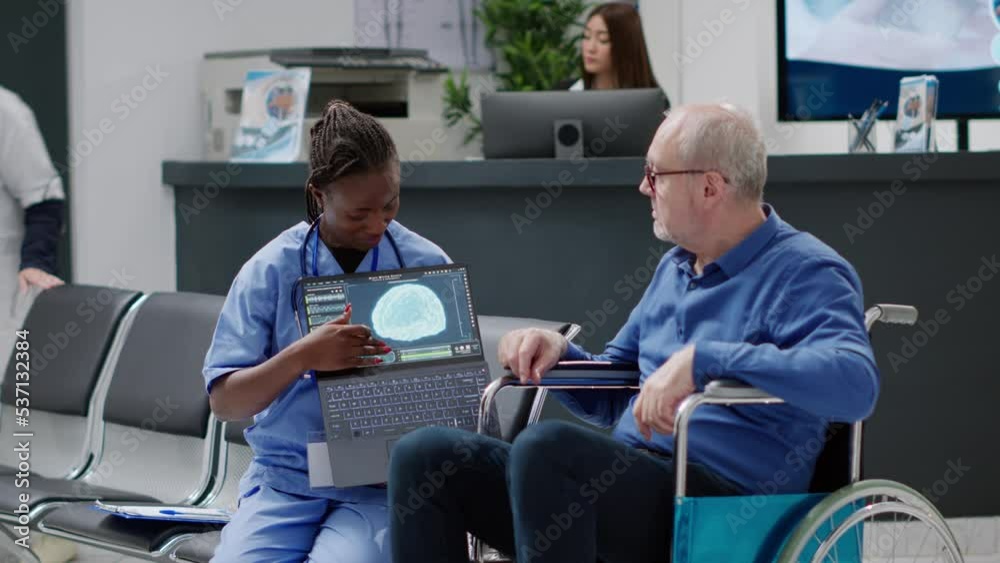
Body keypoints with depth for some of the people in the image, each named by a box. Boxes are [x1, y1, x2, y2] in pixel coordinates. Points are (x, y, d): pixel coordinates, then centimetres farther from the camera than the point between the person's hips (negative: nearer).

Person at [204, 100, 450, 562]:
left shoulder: (428, 265, 1)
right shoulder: (270, 271, -1)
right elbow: (224, 401, -5)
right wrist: (303, 356, -22)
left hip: (382, 481, -1)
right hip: (285, 477, 1)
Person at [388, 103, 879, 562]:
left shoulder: (805, 274, -6)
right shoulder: (674, 268, 22)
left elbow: (854, 381, -26)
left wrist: (703, 358, -29)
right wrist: (558, 353, 8)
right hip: (628, 487, 9)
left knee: (545, 446, -34)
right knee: (424, 454, -6)